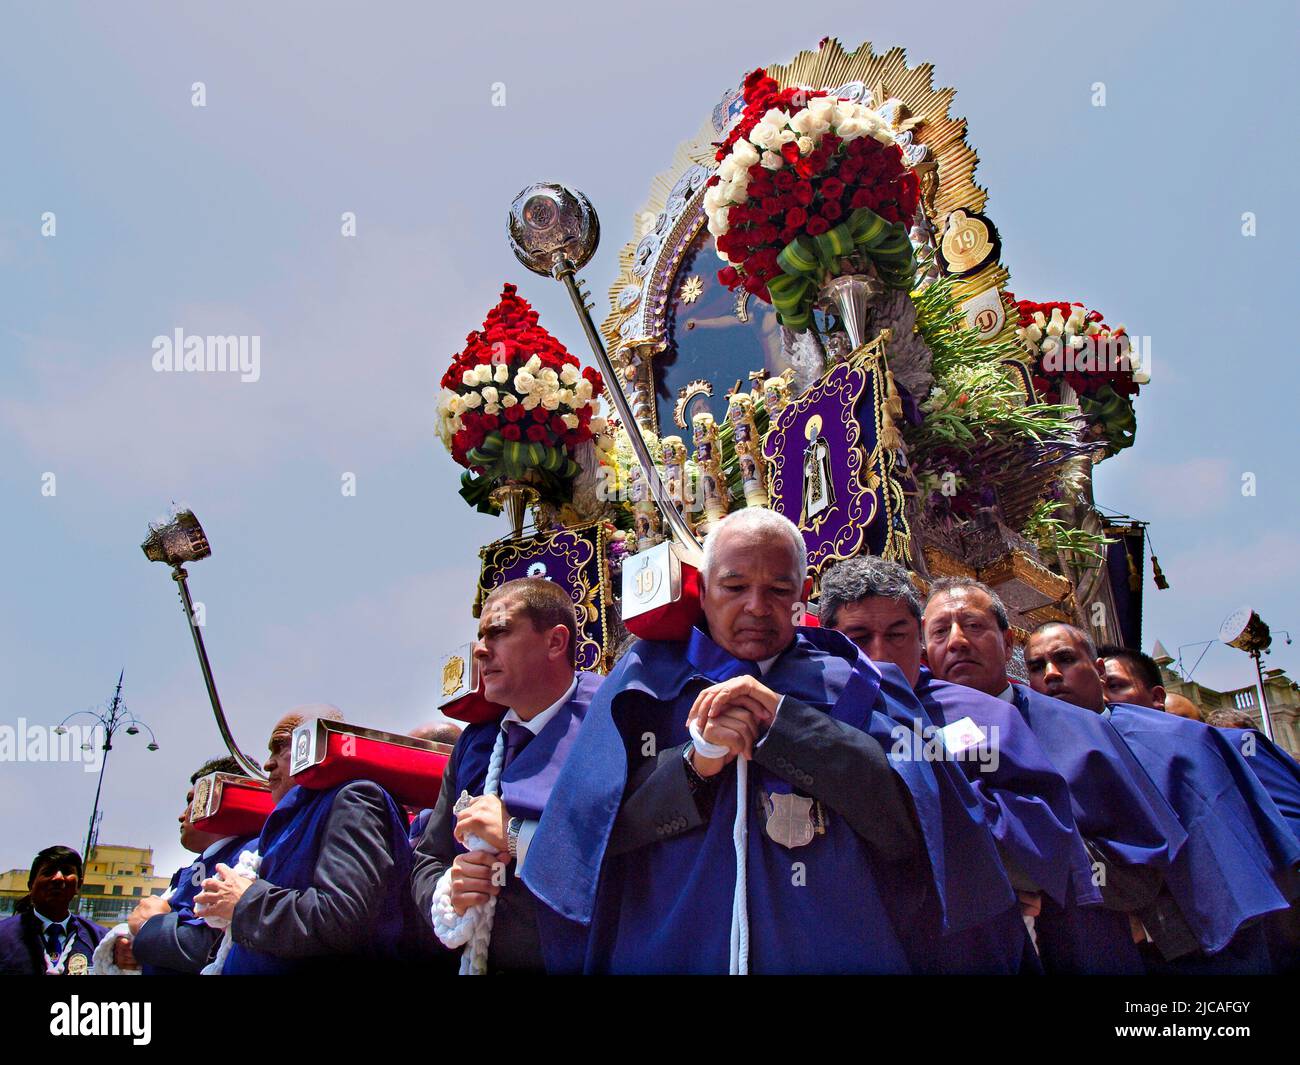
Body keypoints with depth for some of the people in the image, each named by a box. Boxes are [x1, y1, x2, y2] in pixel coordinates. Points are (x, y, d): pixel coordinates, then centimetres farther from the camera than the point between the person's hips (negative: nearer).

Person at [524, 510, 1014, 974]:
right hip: (666, 953, 0)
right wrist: (694, 764, -20)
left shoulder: (847, 683, -1)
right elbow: (586, 823, -7)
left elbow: (908, 821, -14)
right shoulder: (645, 679, 0)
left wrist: (781, 717, -20)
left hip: (826, 953, 0)